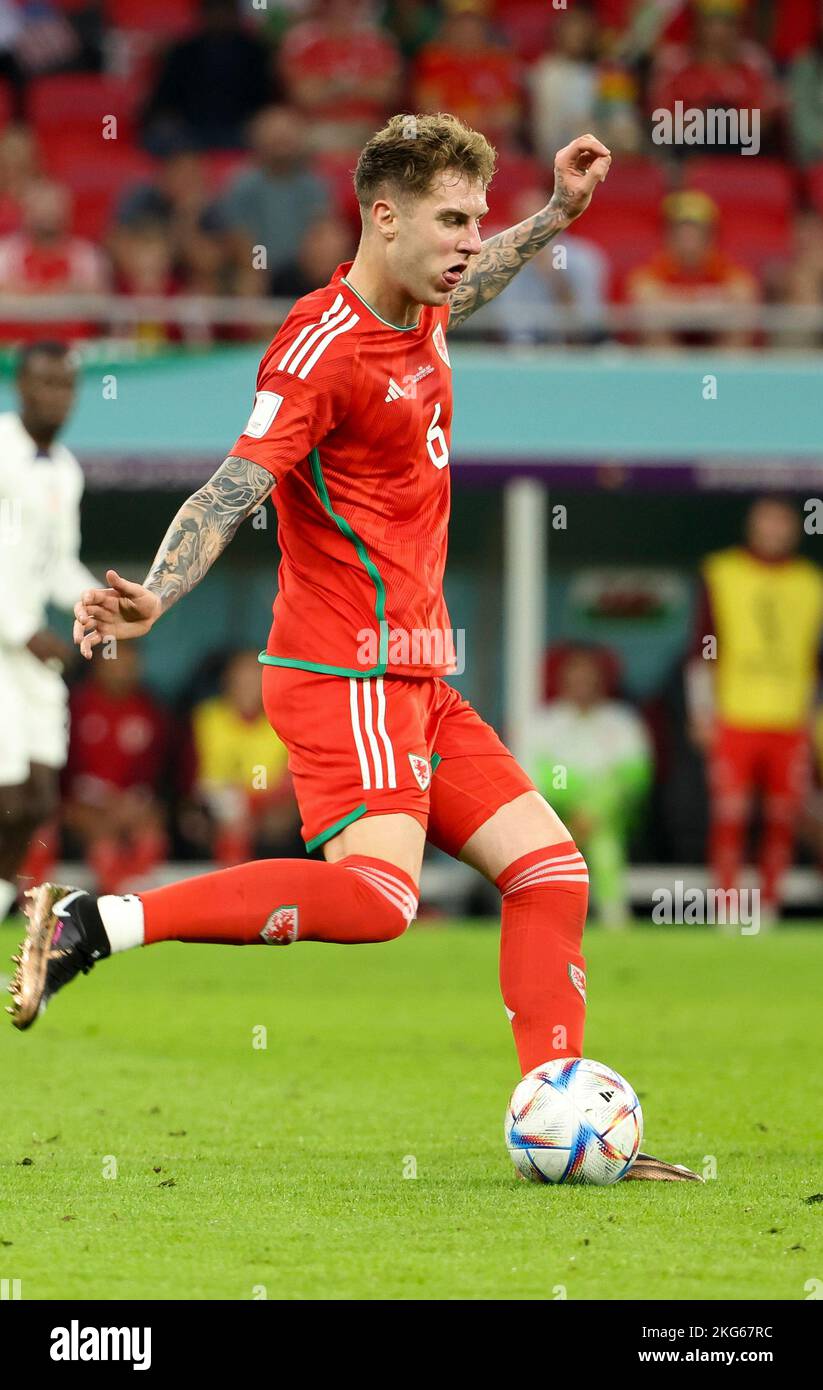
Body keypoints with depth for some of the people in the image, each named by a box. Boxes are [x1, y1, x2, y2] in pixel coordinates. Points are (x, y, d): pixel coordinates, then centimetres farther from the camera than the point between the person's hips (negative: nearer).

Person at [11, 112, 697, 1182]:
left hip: (417, 683, 10)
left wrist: (557, 213, 36)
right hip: (348, 673, -10)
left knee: (549, 868, 7)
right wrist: (154, 596, -39)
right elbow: (234, 489, -25)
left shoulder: (417, 314, 11)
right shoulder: (324, 348, -17)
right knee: (376, 895, -27)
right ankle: (89, 926, -22)